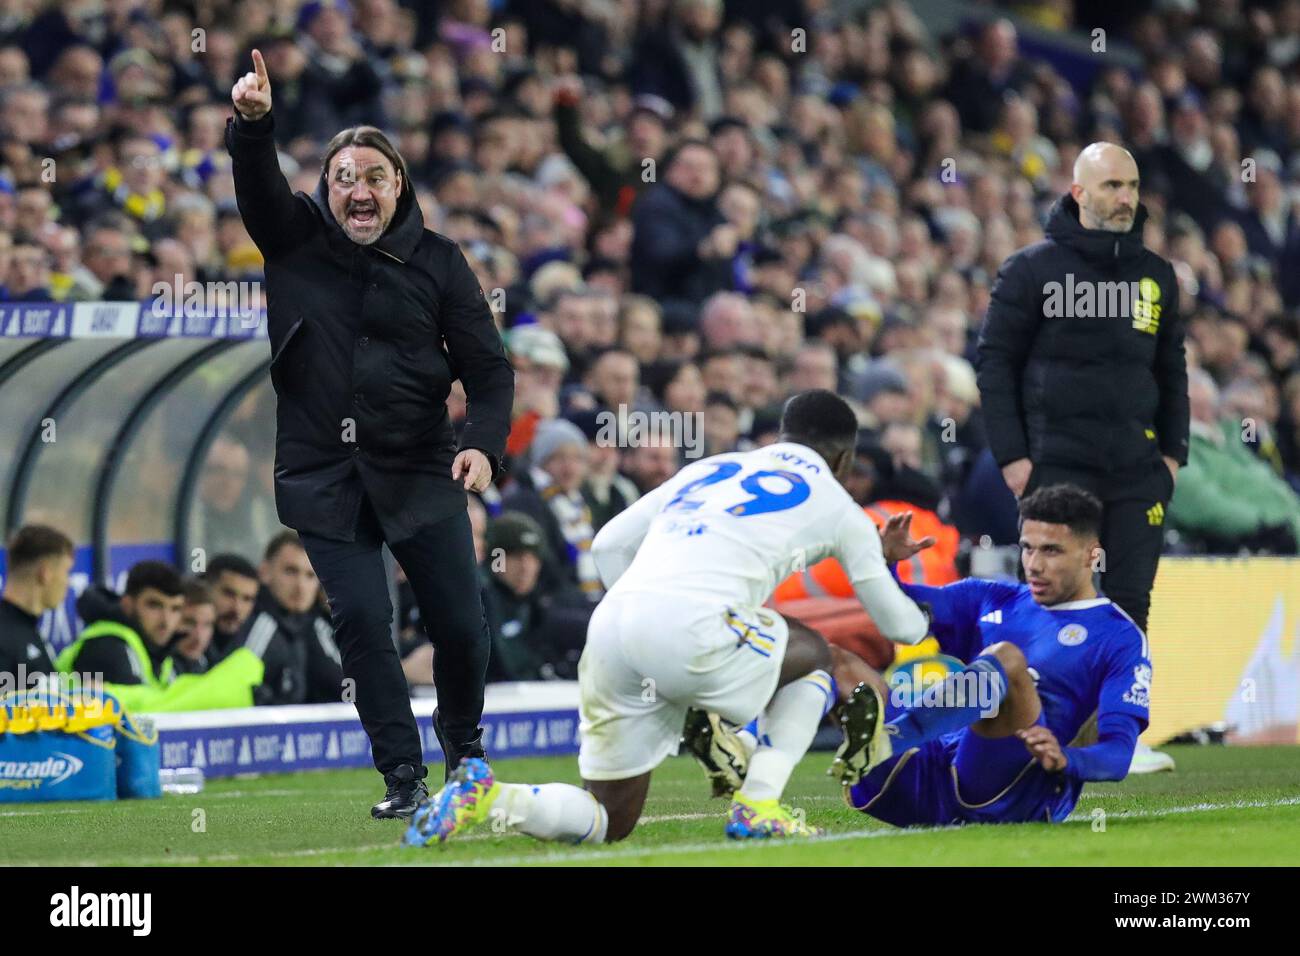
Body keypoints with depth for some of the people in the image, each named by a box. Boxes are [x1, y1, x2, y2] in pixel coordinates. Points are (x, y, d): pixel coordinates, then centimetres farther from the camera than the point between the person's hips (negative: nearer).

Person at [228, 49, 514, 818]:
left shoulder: (438, 262, 1)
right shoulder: (295, 240, 4)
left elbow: (489, 367, -1)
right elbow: (257, 181, -13)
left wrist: (485, 443, -17)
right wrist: (253, 123, -34)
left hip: (420, 469, 0)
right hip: (323, 476, 0)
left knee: (461, 623, 1)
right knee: (362, 623, -5)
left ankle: (463, 741, 27)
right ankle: (402, 774, 4)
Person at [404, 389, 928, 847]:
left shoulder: (708, 468, 31)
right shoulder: (833, 502, 19)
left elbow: (609, 544, 24)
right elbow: (900, 625, 30)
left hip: (611, 621, 5)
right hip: (691, 627, -5)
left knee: (609, 822, 17)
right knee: (813, 654, 26)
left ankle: (485, 794, -8)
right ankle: (758, 807, 10)